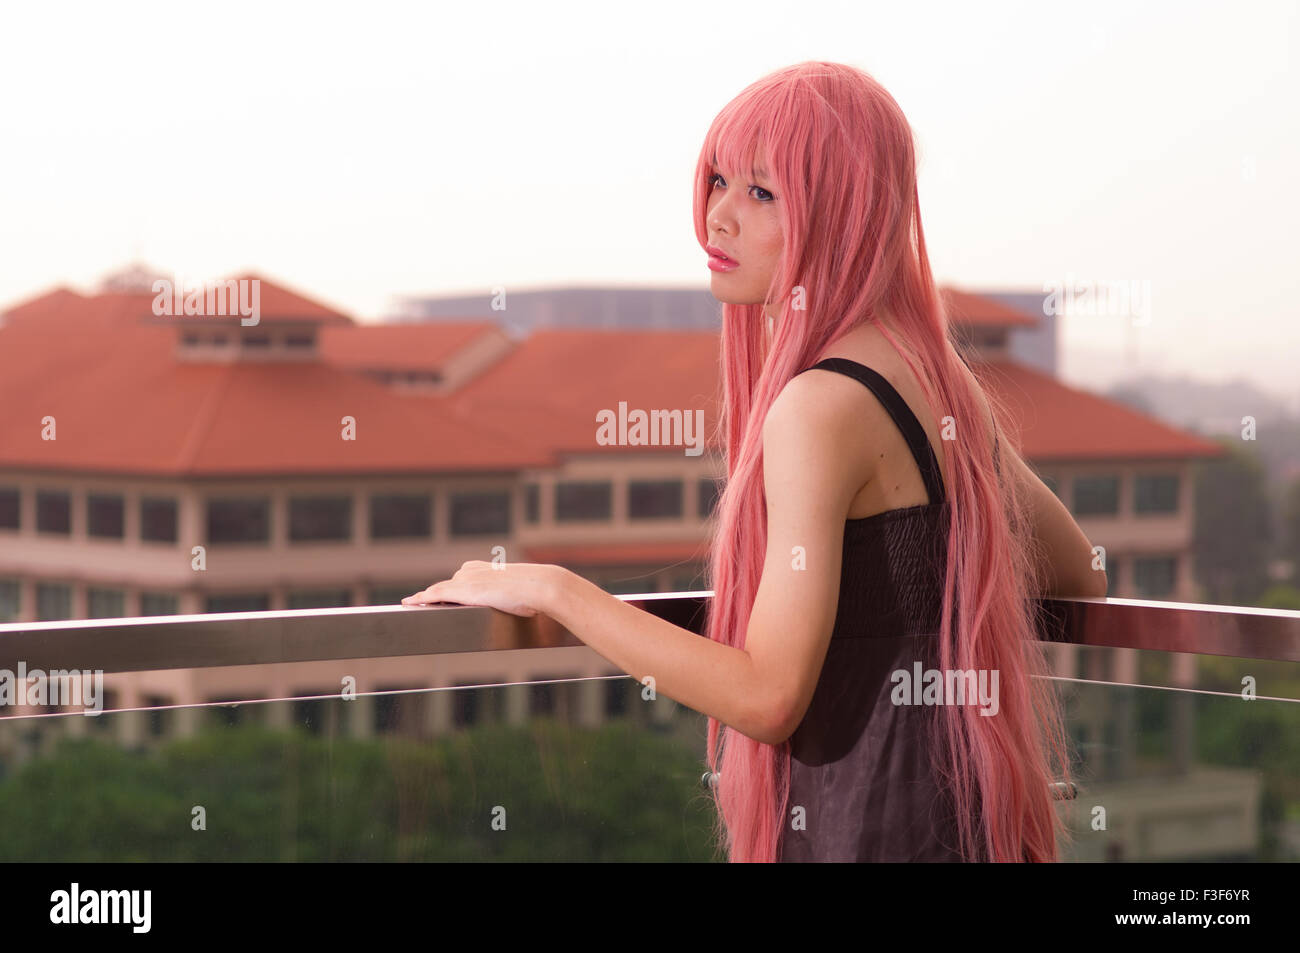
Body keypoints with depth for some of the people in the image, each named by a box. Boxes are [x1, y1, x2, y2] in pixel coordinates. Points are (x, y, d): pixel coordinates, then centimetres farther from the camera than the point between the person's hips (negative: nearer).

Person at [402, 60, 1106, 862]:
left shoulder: (821, 407, -19)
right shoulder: (938, 380, 8)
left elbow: (769, 695, -22)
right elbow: (1080, 578, 19)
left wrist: (552, 588, -16)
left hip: (871, 827, -9)